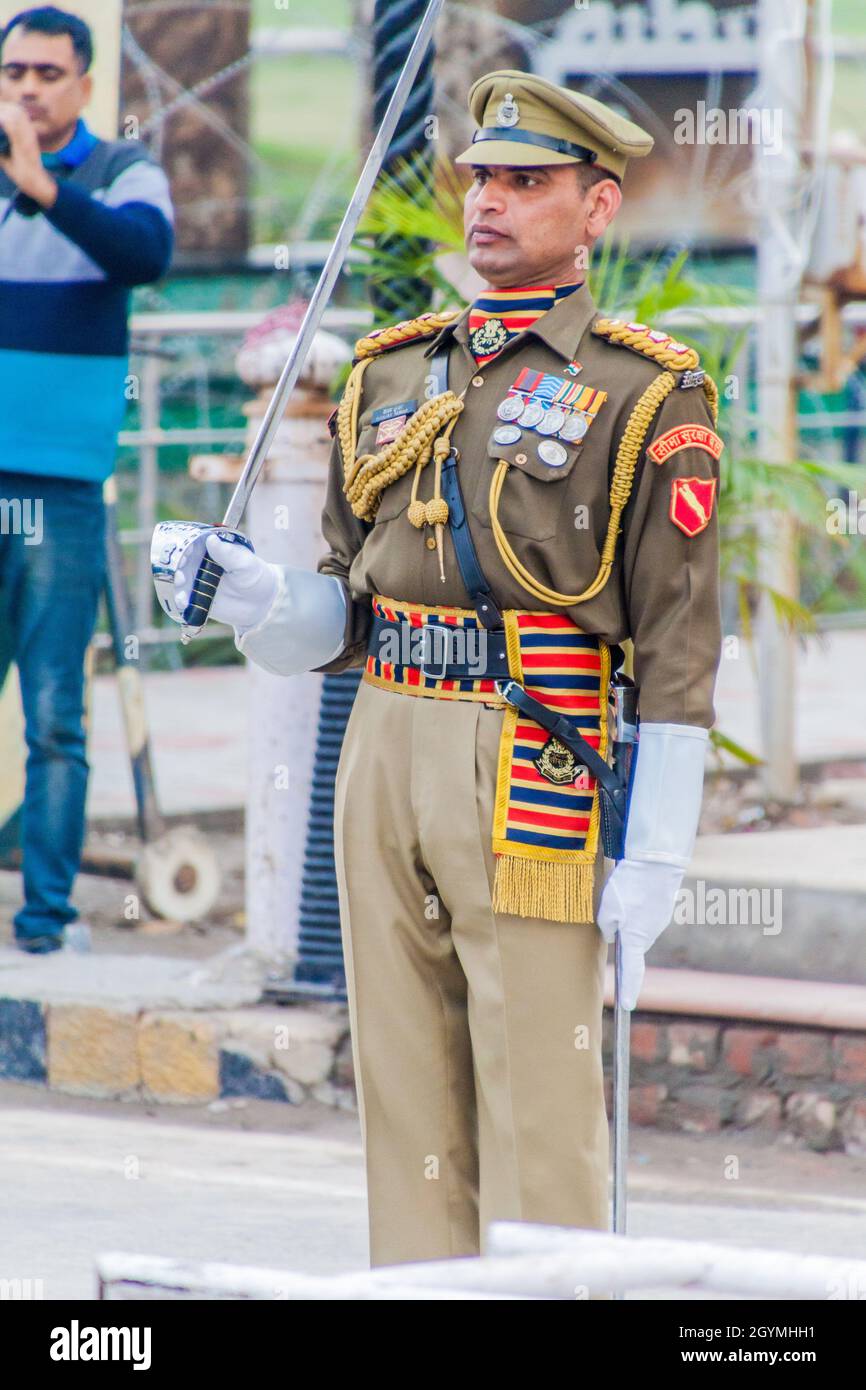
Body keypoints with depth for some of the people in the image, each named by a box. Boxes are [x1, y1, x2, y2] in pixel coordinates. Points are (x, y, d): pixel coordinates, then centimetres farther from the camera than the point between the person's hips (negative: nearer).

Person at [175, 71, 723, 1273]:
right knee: (407, 1096, 8)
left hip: (535, 773, -6)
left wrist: (655, 859, -12)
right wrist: (261, 601, -4)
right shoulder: (393, 373, 15)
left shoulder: (644, 394, -2)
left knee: (539, 1107, -6)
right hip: (385, 753, 6)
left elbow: (679, 644, -6)